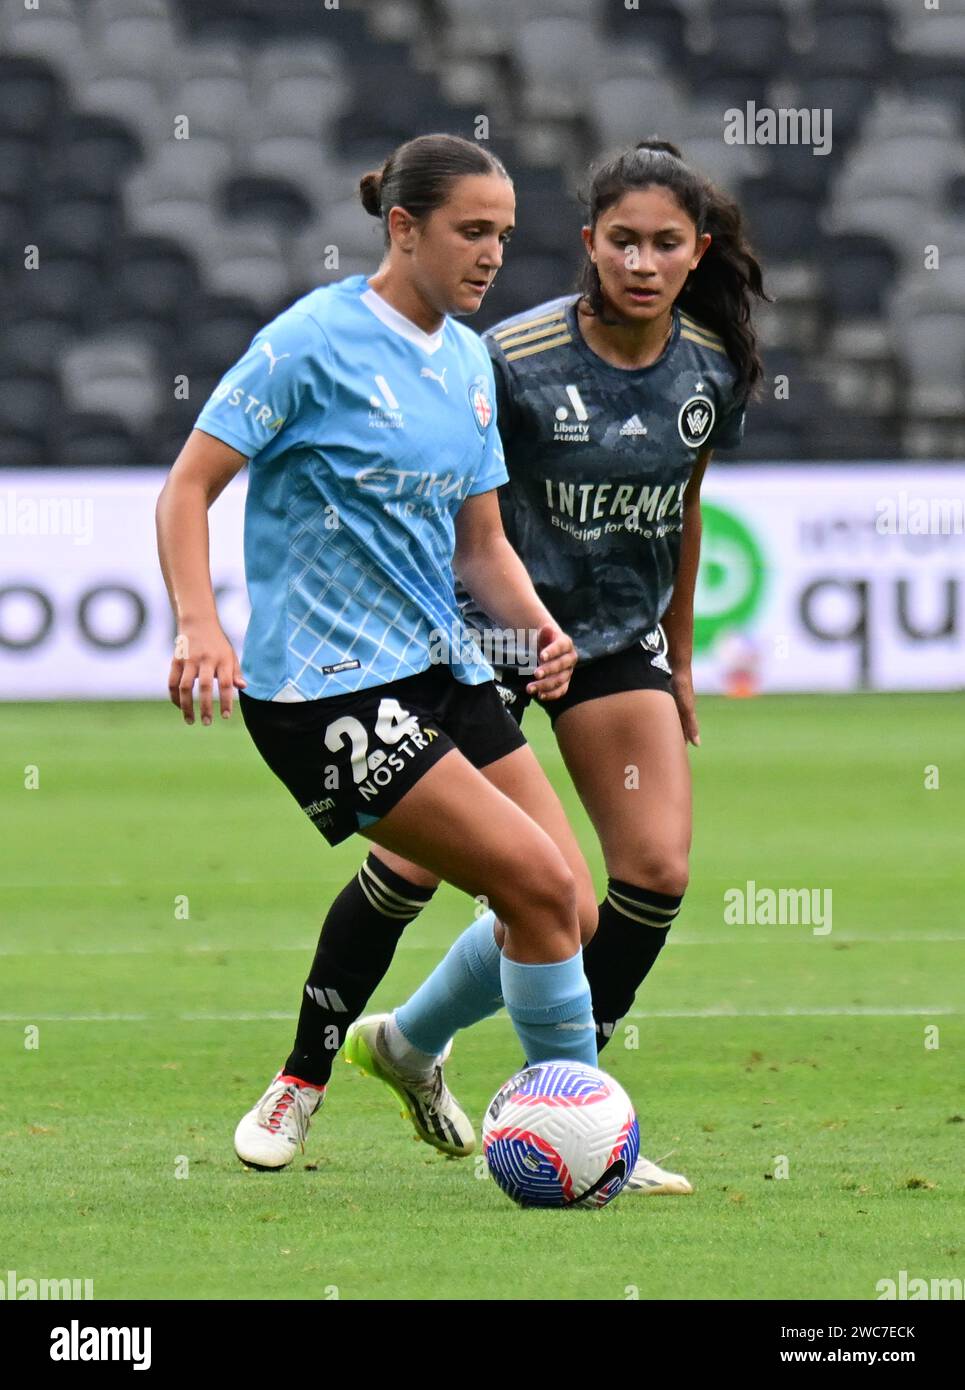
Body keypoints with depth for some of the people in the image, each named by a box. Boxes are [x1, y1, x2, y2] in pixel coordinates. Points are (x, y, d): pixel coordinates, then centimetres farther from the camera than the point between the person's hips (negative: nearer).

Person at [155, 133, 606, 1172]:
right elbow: (188, 485, -11)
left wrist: (537, 624, -2)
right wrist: (199, 625, -25)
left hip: (439, 671, 8)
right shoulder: (315, 340, -10)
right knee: (541, 888, -17)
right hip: (320, 688, -8)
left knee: (567, 913, 3)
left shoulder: (467, 361, 13)